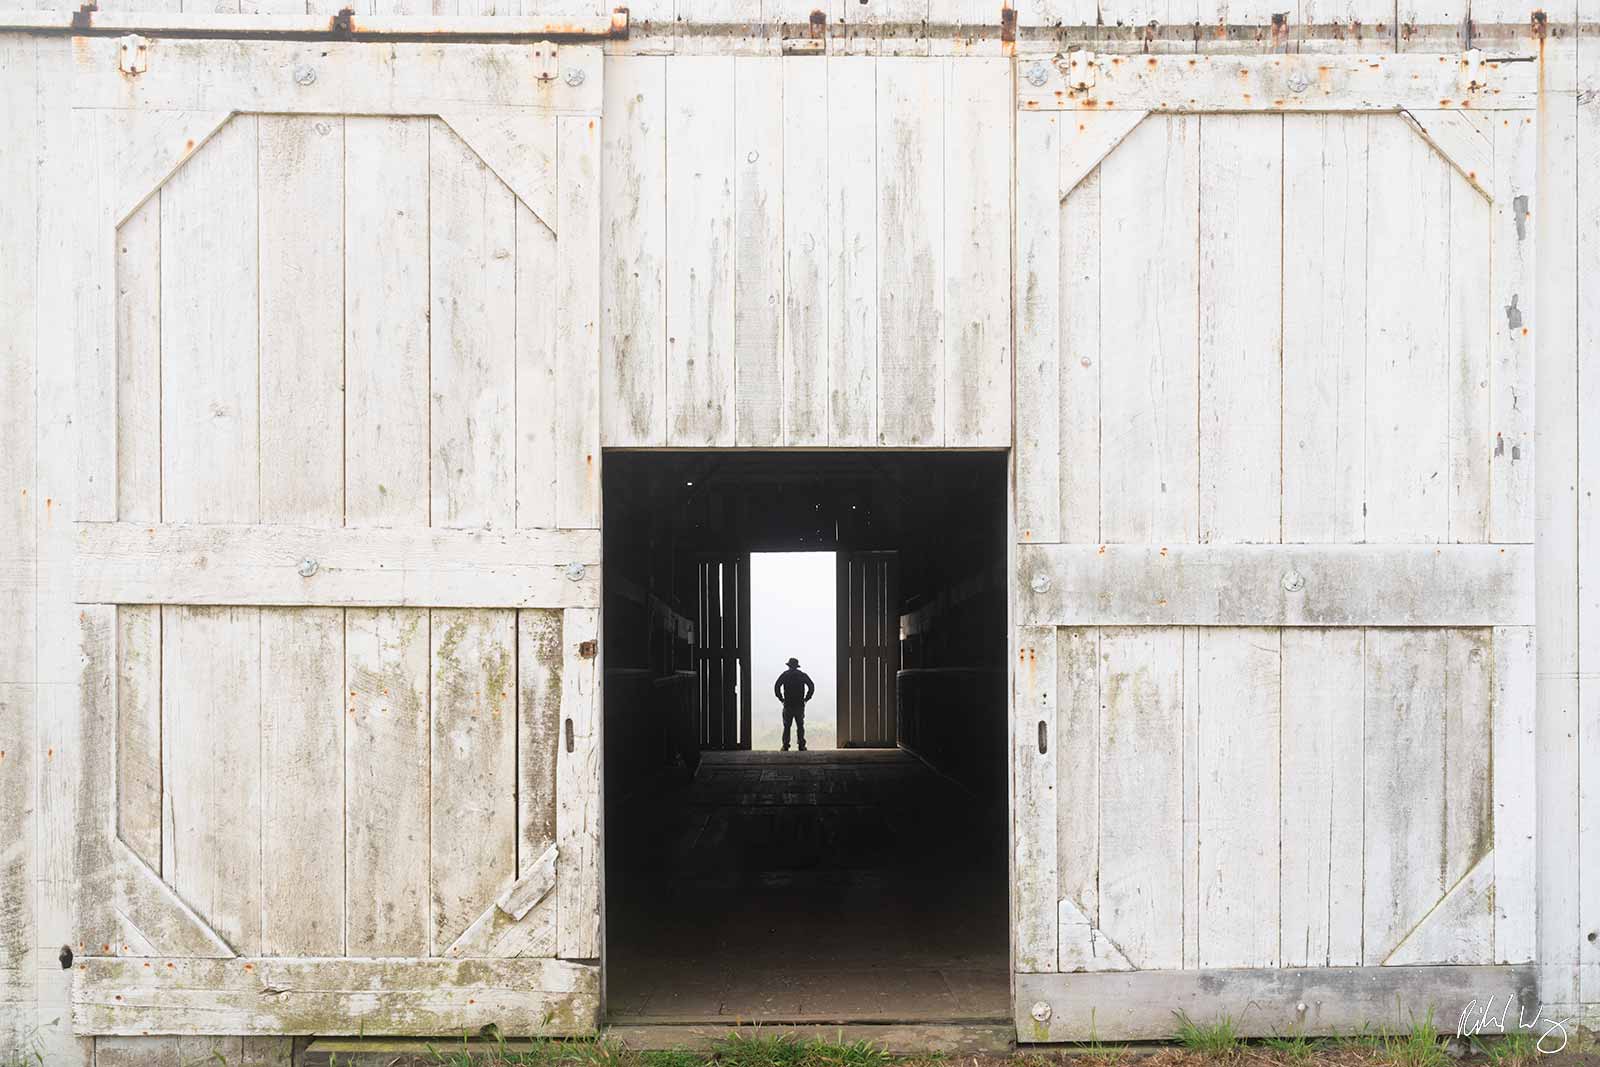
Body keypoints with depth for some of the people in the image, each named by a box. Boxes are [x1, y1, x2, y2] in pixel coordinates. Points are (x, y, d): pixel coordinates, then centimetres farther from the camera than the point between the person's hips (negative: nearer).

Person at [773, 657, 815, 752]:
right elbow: (811, 687, 0)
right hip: (800, 705, 1)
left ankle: (785, 745, -4)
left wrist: (781, 698, 0)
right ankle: (801, 745, 0)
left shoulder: (785, 675, 1)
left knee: (787, 726, 2)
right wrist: (806, 698, 5)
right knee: (800, 726, 6)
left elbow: (776, 687, -7)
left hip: (788, 704, -1)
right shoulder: (803, 675, 5)